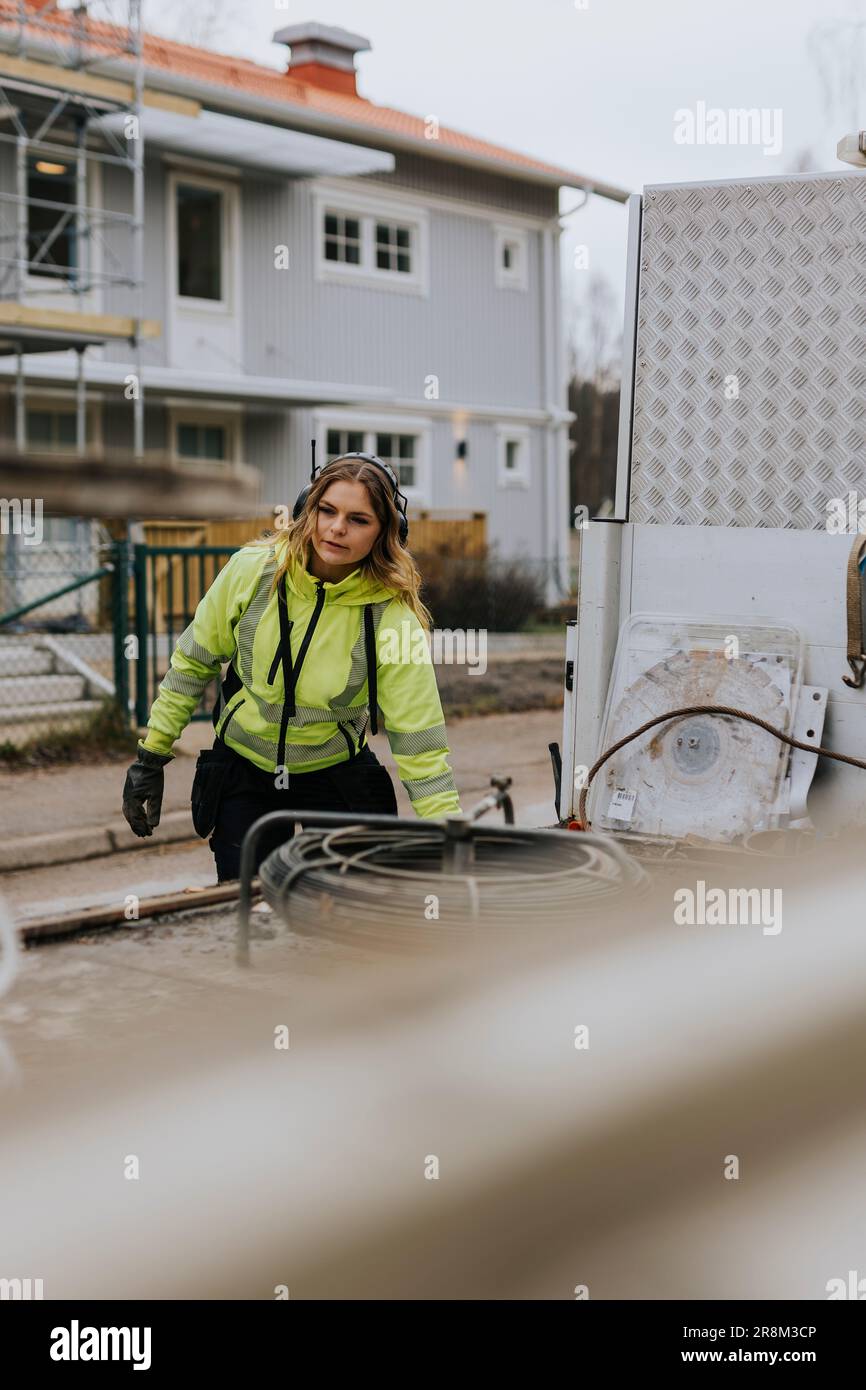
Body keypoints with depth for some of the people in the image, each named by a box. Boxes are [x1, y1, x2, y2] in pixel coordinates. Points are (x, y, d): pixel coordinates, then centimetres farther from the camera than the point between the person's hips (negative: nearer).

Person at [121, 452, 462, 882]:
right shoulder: (251, 570, -16)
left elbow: (420, 746, -20)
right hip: (242, 772, 1)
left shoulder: (393, 618, -21)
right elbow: (193, 663, -2)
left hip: (338, 777, -1)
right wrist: (151, 756, 1)